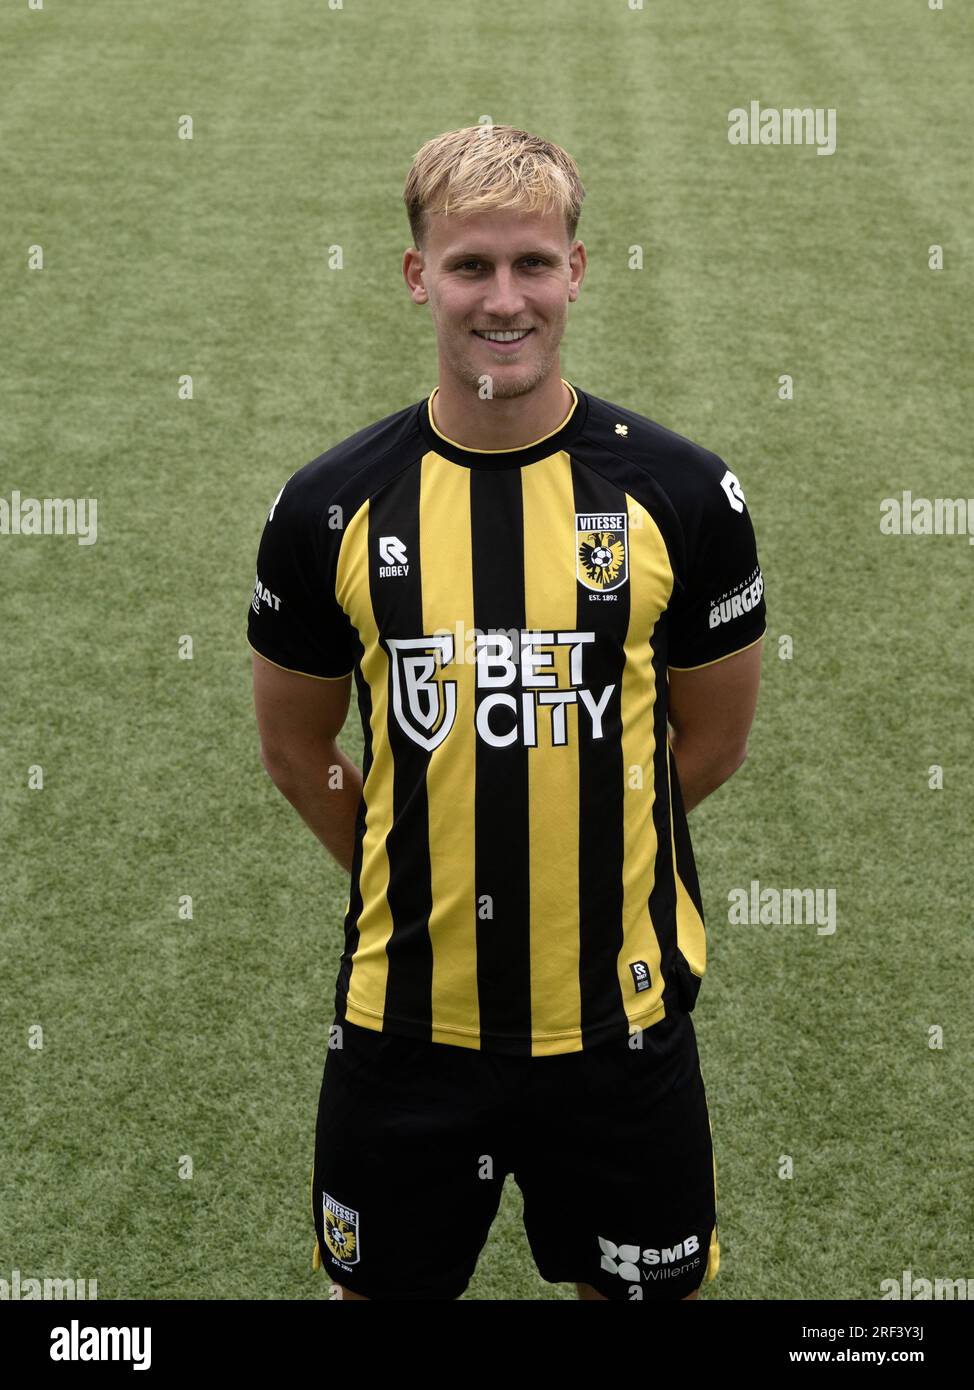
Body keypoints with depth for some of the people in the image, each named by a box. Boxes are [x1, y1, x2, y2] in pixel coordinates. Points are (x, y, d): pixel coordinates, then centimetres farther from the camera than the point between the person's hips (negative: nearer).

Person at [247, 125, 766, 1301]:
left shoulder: (682, 493, -7)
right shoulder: (329, 506, -6)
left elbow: (712, 738, 4)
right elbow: (296, 745, 6)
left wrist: (577, 865, 6)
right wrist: (418, 884, 6)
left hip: (618, 1022, 0)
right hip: (402, 1019, 1)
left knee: (645, 1285, 17)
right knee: (383, 1285, 18)